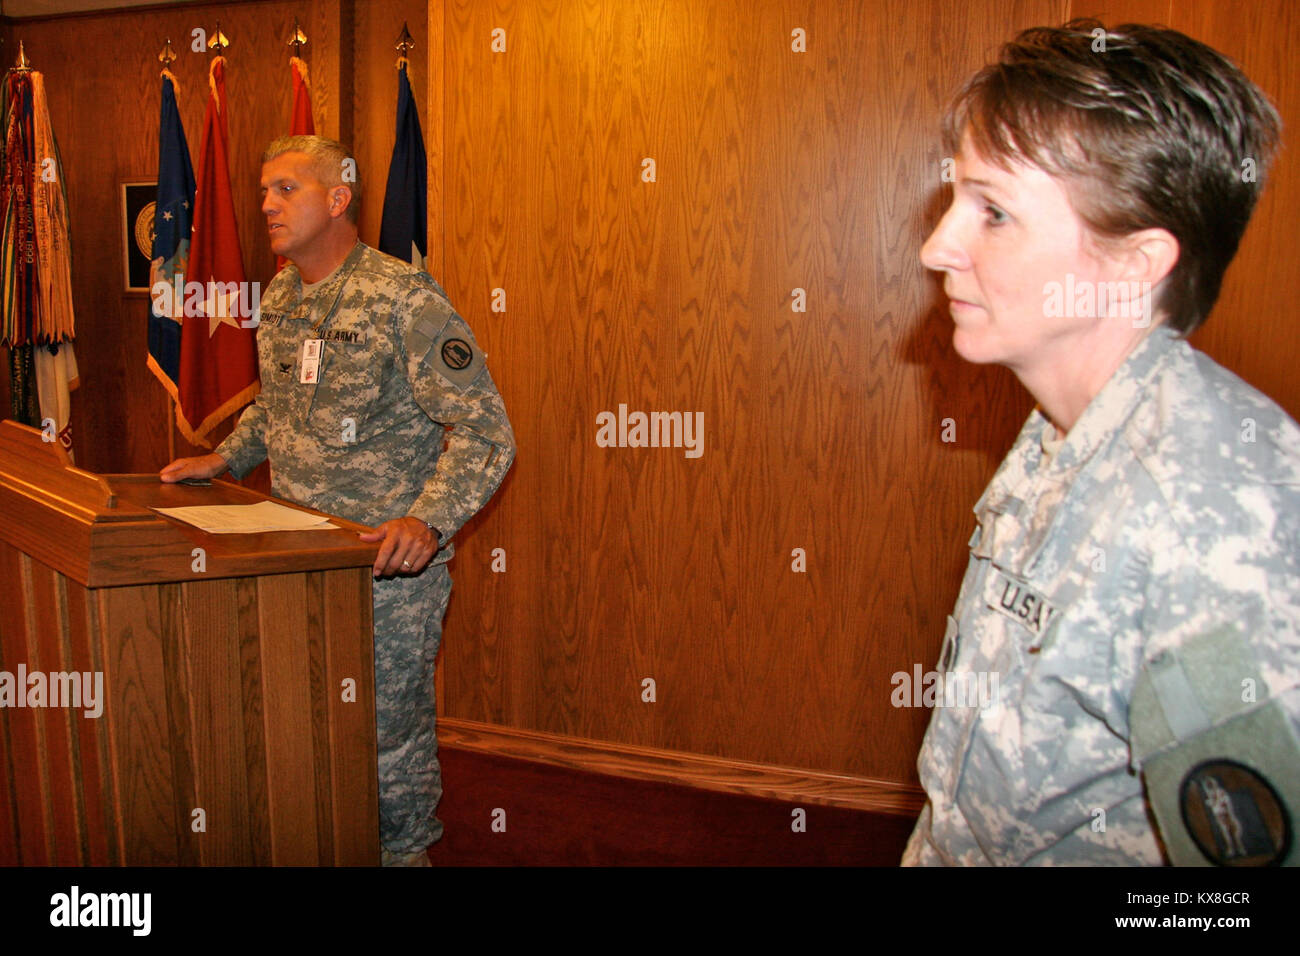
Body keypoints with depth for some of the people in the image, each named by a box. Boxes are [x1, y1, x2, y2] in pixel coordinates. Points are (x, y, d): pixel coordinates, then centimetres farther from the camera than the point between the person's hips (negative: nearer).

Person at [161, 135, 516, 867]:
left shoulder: (404, 300, -16)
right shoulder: (279, 300, 9)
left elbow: (485, 430, -20)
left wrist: (428, 519, -31)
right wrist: (225, 459, 14)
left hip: (390, 562, -7)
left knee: (390, 725, 5)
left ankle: (403, 850, 28)